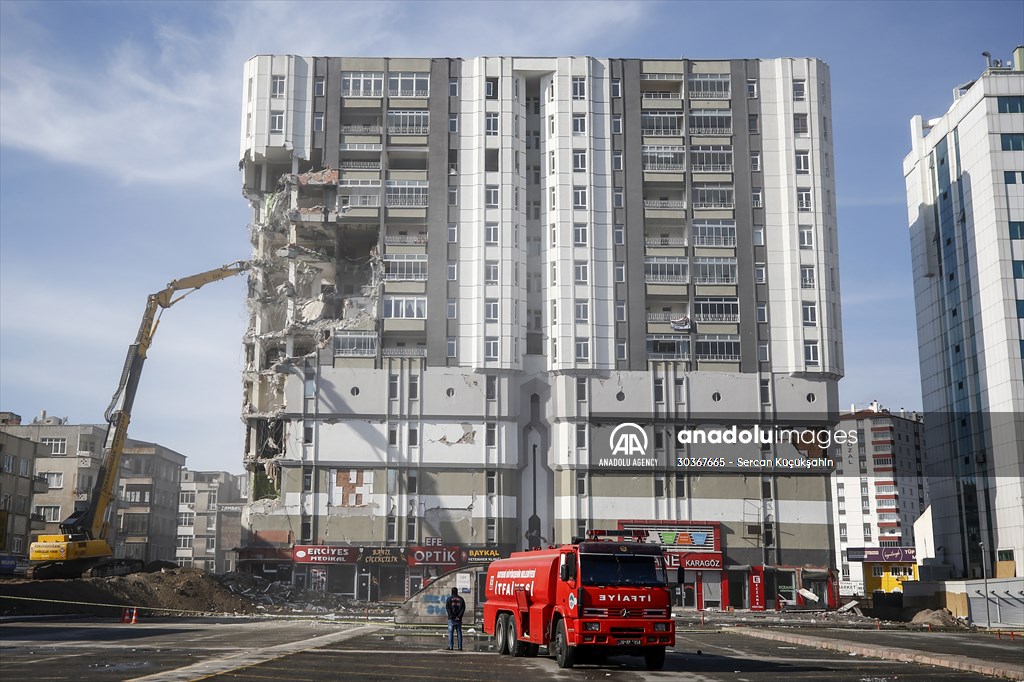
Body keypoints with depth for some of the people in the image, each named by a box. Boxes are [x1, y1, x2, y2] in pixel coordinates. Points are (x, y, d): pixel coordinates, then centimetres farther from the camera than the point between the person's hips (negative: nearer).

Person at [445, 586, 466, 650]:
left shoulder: (449, 599, 0)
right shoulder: (461, 599, 9)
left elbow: (447, 608, -9)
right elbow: (463, 608, 0)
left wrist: (452, 616, -10)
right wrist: (459, 616, -7)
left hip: (451, 619, -3)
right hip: (459, 619, 3)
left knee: (451, 632, -1)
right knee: (459, 632, 6)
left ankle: (450, 646, -7)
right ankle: (460, 647, 3)